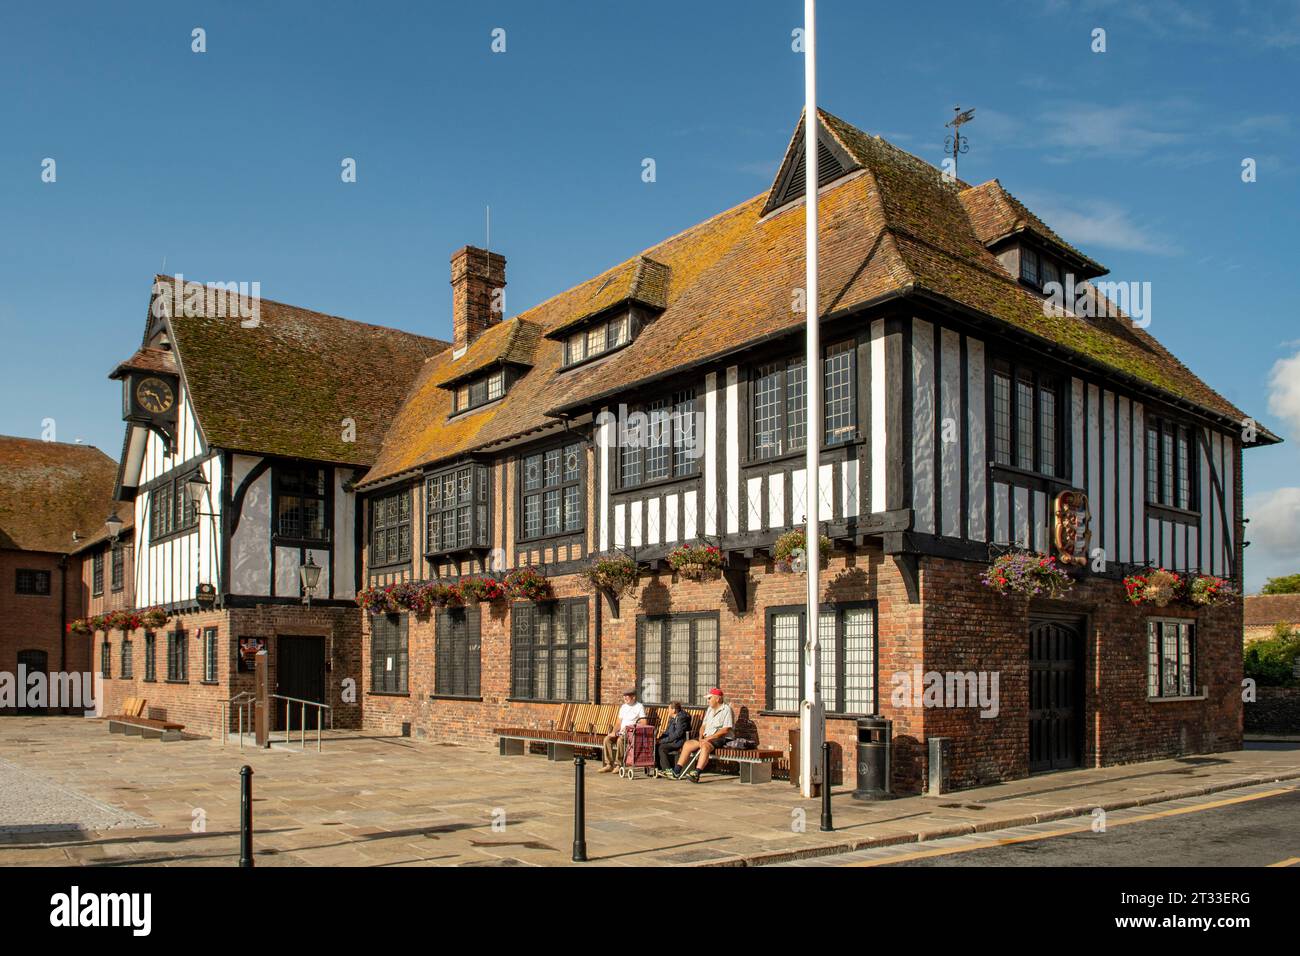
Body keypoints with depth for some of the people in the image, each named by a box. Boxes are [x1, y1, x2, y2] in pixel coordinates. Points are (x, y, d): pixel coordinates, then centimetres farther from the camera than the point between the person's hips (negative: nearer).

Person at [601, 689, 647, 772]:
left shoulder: (639, 706, 0)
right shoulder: (623, 707, 20)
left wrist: (632, 726, -19)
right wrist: (614, 732, 1)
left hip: (633, 733, -6)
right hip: (621, 732, 6)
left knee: (620, 740, -35)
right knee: (607, 739, -19)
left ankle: (618, 764, -26)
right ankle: (609, 765, -18)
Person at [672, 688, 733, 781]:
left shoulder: (726, 709, -6)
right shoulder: (709, 709, 20)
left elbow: (725, 730, -16)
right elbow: (703, 725, 17)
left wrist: (709, 737, -19)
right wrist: (701, 738, -2)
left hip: (721, 739, -8)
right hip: (707, 738, 8)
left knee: (705, 746, -35)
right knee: (688, 744, -8)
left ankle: (696, 774, -45)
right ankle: (676, 771, -9)